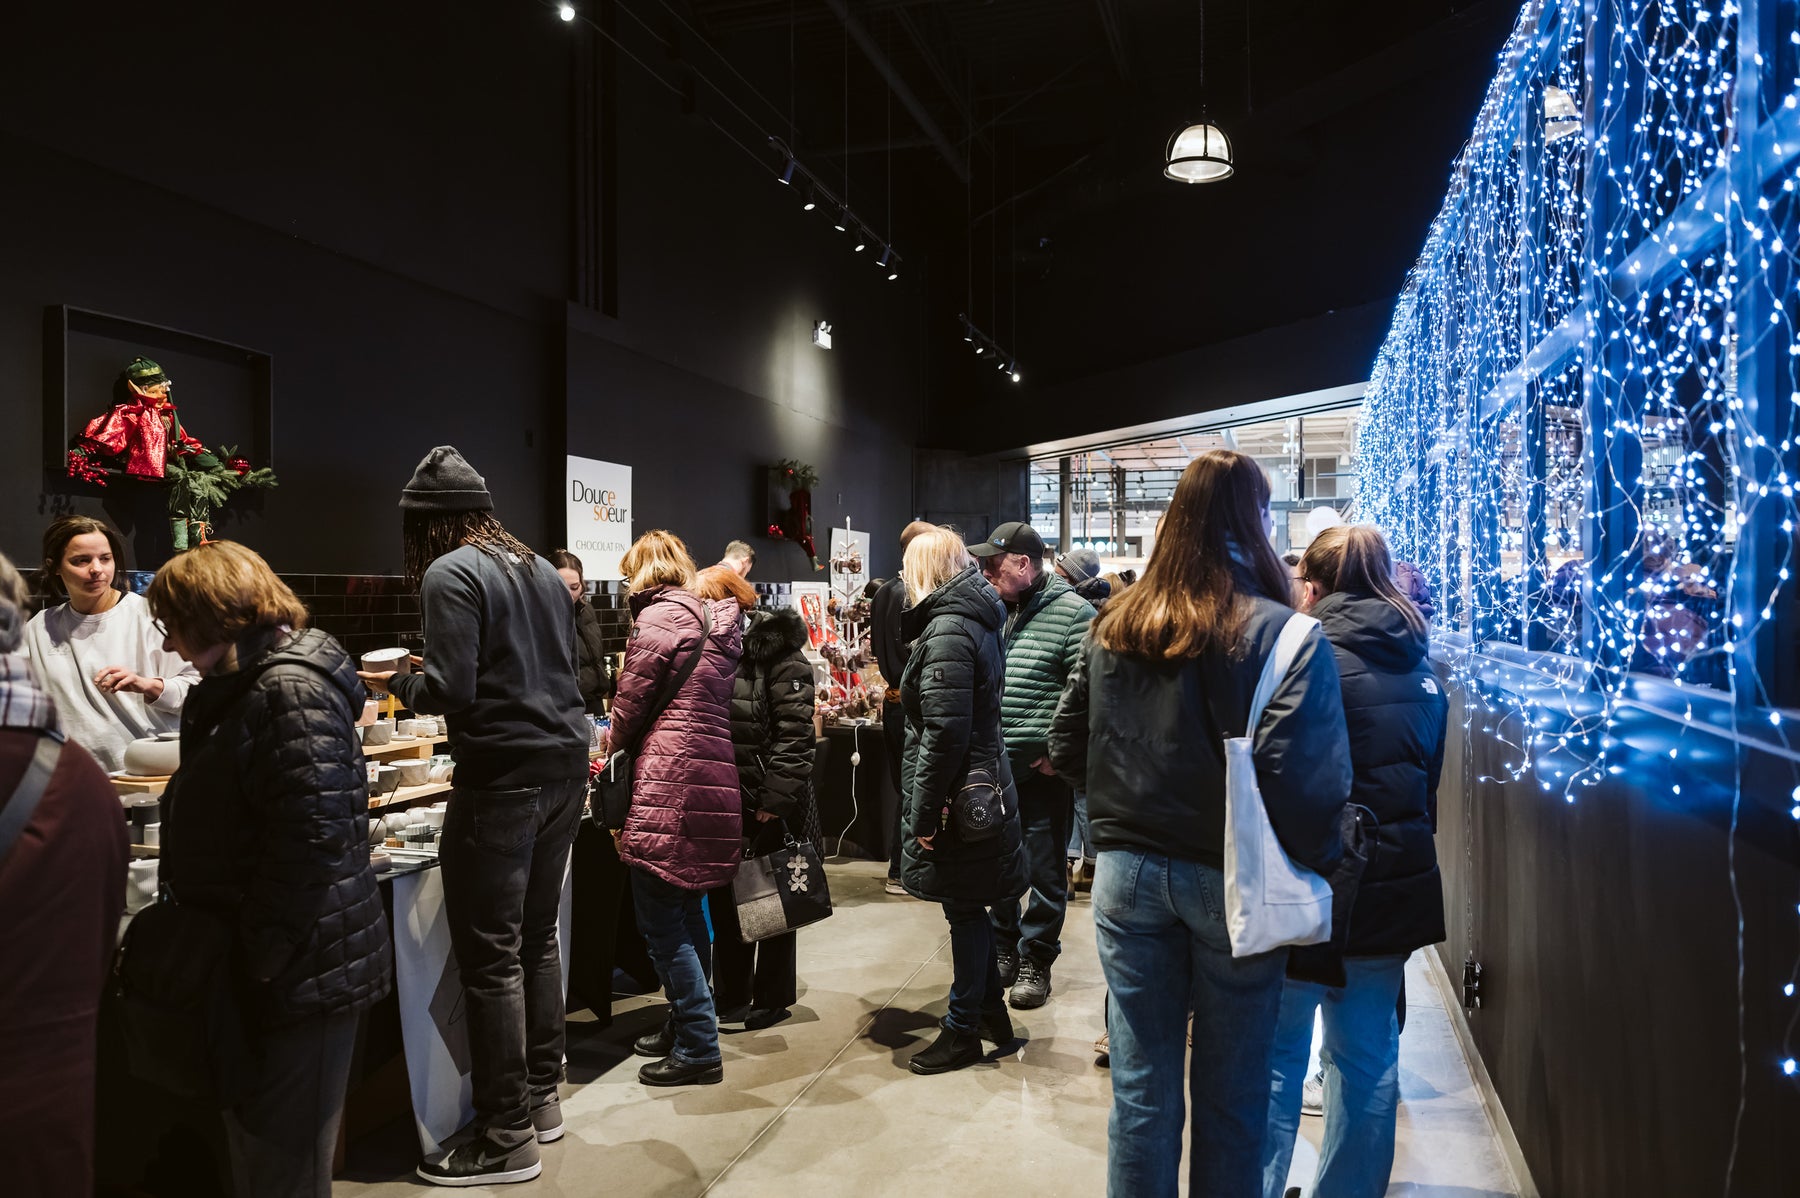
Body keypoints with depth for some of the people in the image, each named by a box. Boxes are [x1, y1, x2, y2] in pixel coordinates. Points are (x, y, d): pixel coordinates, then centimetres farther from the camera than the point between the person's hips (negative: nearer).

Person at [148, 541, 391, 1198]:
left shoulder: (291, 692, -20)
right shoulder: (240, 684, 14)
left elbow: (313, 837, -27)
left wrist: (261, 954, -20)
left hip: (300, 970, -10)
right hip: (260, 959, 10)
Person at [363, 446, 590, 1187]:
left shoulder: (449, 574, -9)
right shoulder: (541, 568, 14)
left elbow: (450, 688, -17)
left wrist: (396, 685, 3)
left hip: (505, 773, -8)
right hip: (565, 761, 8)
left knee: (490, 954, -1)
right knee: (536, 936, 17)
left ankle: (507, 1139, 7)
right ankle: (541, 1097, 28)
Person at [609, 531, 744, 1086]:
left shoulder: (659, 616, -8)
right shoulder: (720, 618, 17)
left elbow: (628, 709, -6)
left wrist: (617, 739, 15)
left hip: (670, 784, -9)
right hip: (717, 779, 9)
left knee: (661, 921, -1)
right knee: (687, 911, 19)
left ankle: (698, 1049, 4)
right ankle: (686, 1024, 31)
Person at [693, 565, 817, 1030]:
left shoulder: (777, 650, -13)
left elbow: (794, 731, -18)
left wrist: (775, 796, -22)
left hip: (770, 804, -6)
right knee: (725, 901, 14)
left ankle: (773, 998, 23)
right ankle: (731, 997, 29)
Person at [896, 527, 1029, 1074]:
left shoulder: (947, 631, -19)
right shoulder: (977, 621, 12)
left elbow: (945, 731, -24)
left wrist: (924, 811, -20)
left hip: (957, 796, -10)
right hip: (984, 786, 10)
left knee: (965, 911, 3)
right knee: (971, 908, 19)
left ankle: (963, 1031, 17)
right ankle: (992, 1012, 32)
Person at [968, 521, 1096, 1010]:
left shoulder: (1072, 612, -10)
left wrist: (1059, 750, -16)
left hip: (1044, 767, -6)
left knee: (1045, 871, 7)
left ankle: (1035, 961, 21)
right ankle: (1003, 947, 33)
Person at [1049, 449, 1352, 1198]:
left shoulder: (1113, 626, 1)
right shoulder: (1282, 634, -13)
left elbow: (1067, 750, 6)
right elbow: (1303, 778, -20)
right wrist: (1315, 867, -4)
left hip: (1127, 872, 4)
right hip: (1230, 882, -3)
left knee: (1141, 1092, 14)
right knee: (1230, 1097, 14)